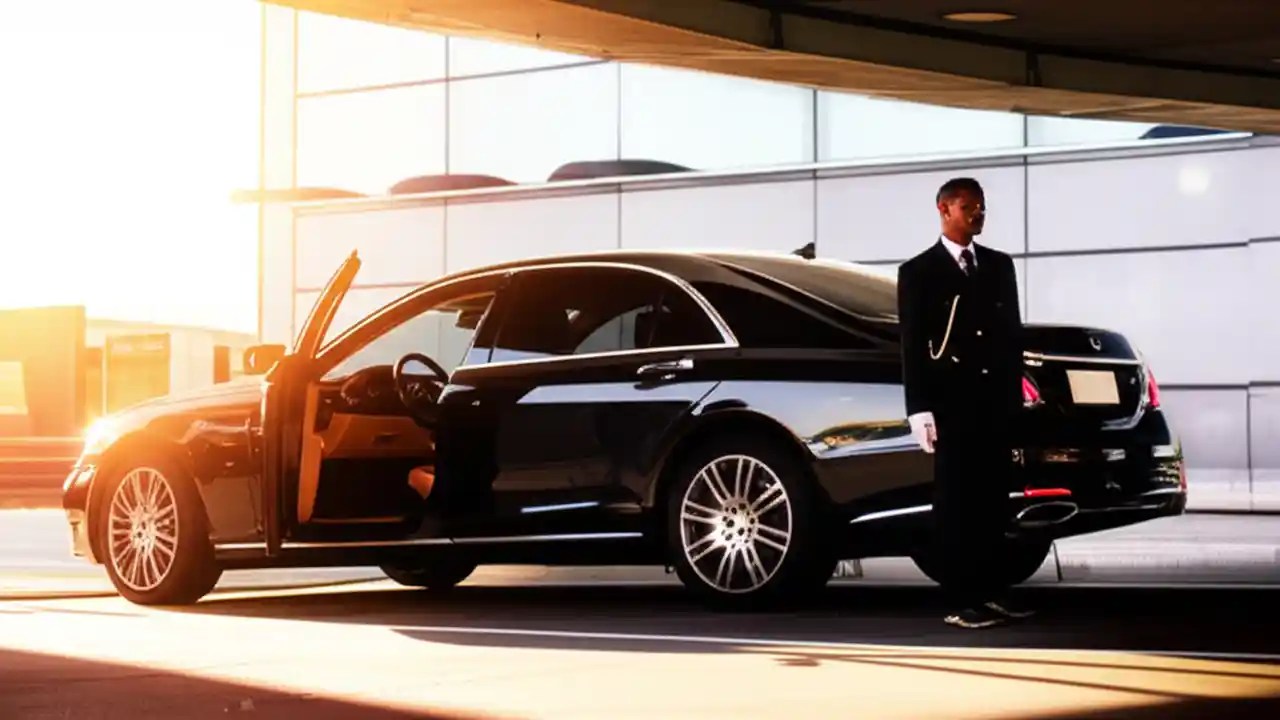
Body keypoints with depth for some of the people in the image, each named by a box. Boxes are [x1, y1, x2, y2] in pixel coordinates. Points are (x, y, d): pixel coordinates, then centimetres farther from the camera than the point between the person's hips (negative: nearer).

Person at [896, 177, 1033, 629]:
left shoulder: (999, 265, 15)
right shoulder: (919, 272, 1)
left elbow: (1013, 333, 16)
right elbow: (912, 345, -3)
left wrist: (1015, 392, 8)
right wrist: (919, 409, -11)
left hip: (997, 401, 4)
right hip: (952, 403, -4)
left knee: (993, 499, 5)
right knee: (955, 501, -2)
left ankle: (991, 591, 12)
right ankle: (961, 600, -2)